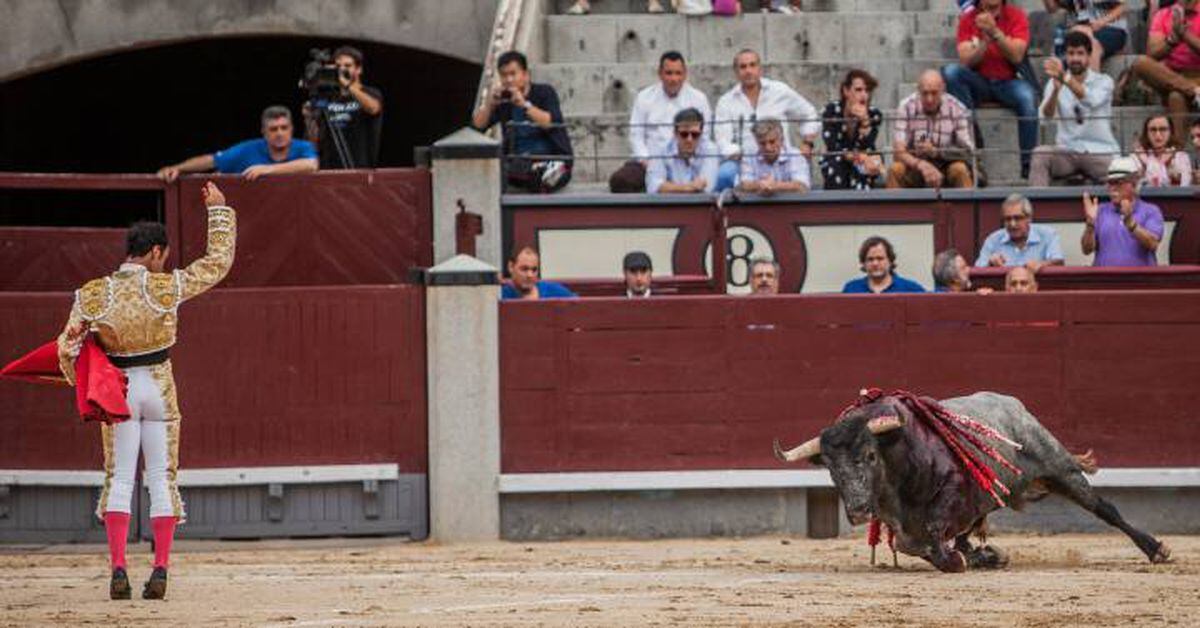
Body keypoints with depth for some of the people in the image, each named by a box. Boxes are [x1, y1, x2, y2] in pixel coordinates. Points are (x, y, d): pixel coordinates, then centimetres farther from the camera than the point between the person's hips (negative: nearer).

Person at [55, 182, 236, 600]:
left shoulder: (92, 295, -8)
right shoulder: (167, 287, -11)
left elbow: (67, 348, -12)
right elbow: (219, 261, 1)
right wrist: (218, 210, 8)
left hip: (117, 390, 0)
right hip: (159, 389, 0)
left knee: (119, 478, 6)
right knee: (162, 478, 7)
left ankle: (118, 568, -7)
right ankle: (160, 570, 2)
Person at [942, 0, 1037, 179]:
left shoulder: (1017, 16, -4)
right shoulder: (967, 20, -2)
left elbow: (1016, 57, -16)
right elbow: (966, 62, -11)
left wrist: (995, 32, -27)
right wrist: (985, 39, -26)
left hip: (1008, 82, -1)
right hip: (979, 82, 1)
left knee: (1027, 99, -34)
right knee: (951, 72, -27)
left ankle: (1027, 164, -26)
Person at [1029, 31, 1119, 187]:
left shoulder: (1103, 81, 2)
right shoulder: (1054, 82, 6)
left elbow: (1092, 100, -23)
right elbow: (1047, 115, -12)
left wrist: (1065, 78, -38)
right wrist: (1056, 89, -32)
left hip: (1100, 152, -2)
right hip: (1067, 152, 2)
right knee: (1040, 154, -29)